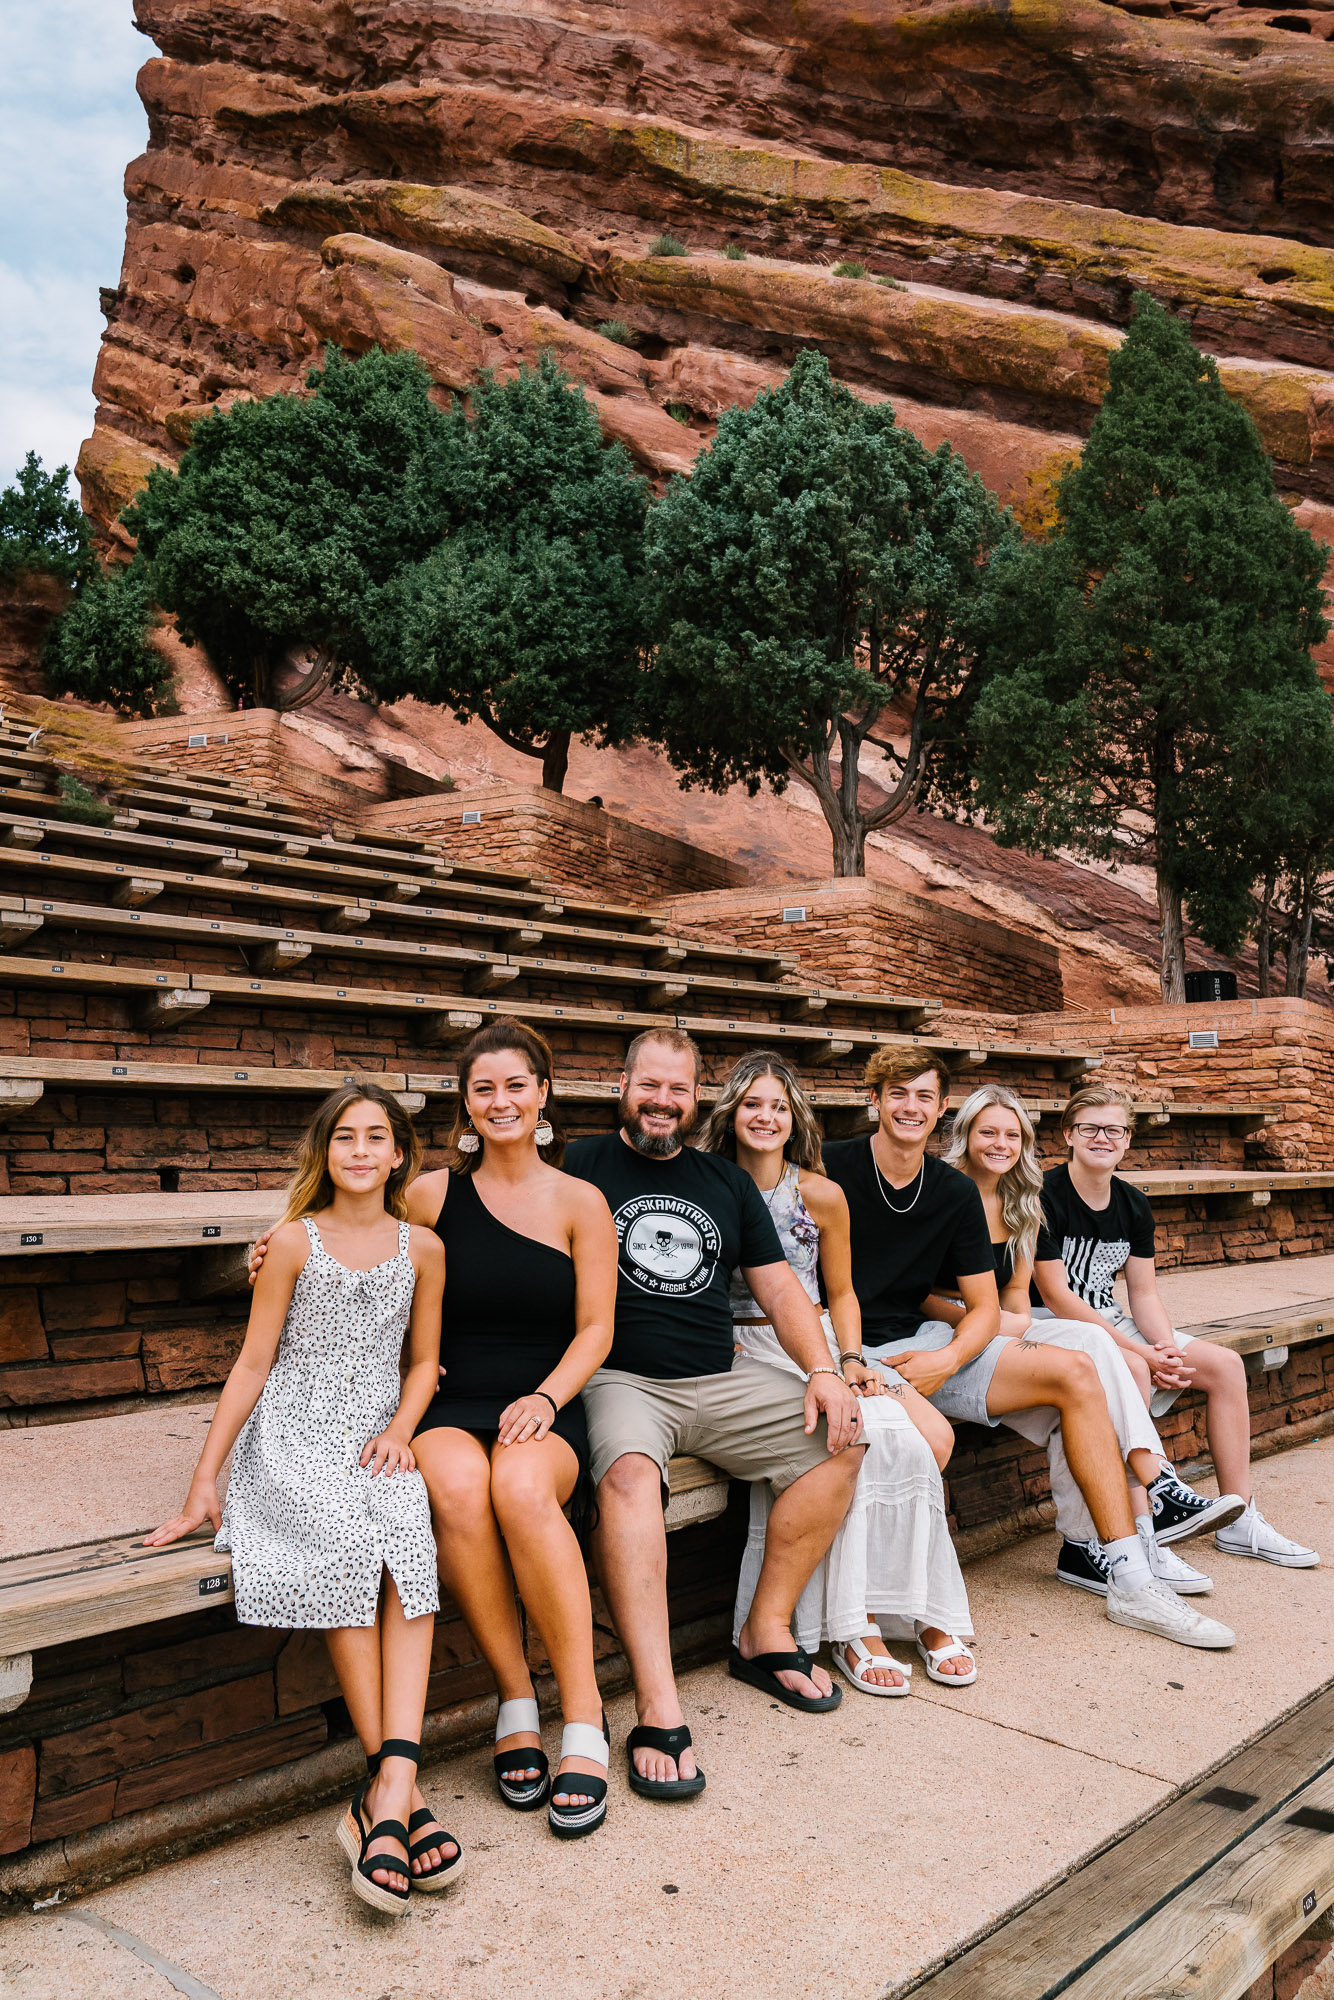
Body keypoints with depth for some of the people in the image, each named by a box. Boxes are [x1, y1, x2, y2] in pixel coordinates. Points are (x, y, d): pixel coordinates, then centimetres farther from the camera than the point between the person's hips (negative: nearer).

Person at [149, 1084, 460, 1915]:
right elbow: (254, 1363, 2)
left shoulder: (422, 1247, 9)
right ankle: (398, 1796, -25)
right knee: (346, 1550, -30)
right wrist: (205, 1481, -2)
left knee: (408, 1549, -30)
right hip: (294, 1435, -2)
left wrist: (401, 1429, -6)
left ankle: (389, 1789, -34)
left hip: (378, 1439, 2)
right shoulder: (295, 1240, 2)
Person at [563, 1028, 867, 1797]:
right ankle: (659, 1710, -34)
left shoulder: (727, 1181, 17)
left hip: (721, 1380, 5)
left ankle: (767, 1633, -1)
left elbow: (780, 1286, 15)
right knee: (629, 1473, -34)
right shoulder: (583, 1165, 4)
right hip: (620, 1381, -5)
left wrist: (824, 1372, 0)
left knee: (841, 1438, -10)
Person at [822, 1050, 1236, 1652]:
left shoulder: (955, 1192, 8)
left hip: (918, 1343, 6)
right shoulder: (830, 1169, -7)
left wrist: (947, 1360, -12)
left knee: (1074, 1372, -5)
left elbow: (984, 1308, 9)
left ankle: (1132, 1581, -3)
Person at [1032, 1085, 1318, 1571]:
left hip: (1109, 1324, 8)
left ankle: (1239, 1522, 4)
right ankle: (1155, 1496, -20)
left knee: (1225, 1365, -2)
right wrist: (1141, 1353, -23)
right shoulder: (1044, 1197, -16)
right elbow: (1057, 1297, -20)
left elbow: (1144, 1295, 6)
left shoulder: (1133, 1206, 7)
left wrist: (1167, 1349, -15)